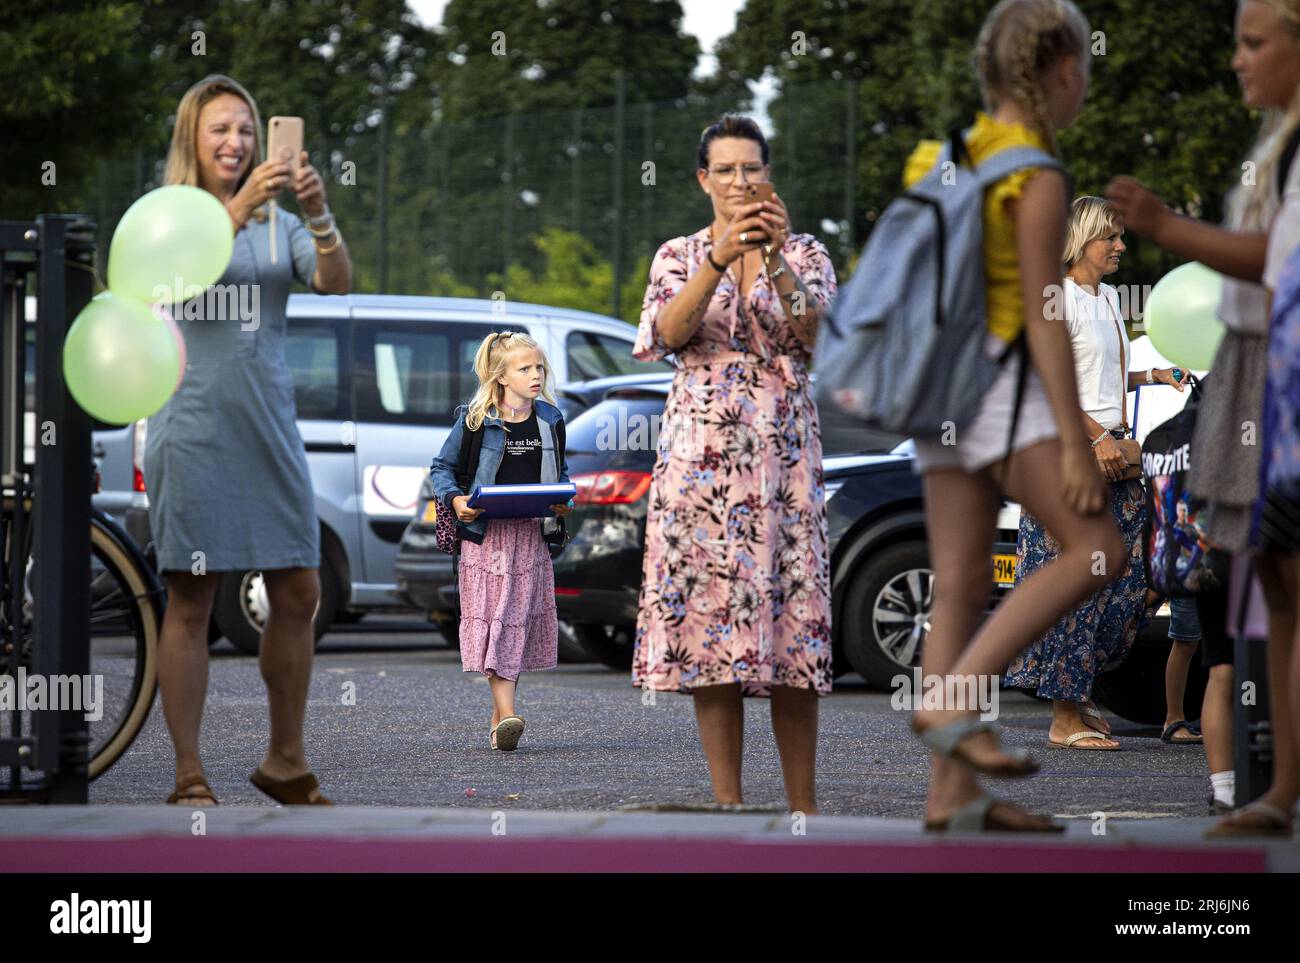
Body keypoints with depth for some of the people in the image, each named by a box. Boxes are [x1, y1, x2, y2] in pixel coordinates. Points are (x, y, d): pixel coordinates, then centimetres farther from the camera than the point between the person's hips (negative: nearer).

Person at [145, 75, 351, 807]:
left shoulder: (279, 225, 12)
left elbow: (339, 283, -3)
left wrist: (319, 217, -21)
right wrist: (239, 207, -32)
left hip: (271, 425, 4)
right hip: (194, 428, -4)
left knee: (299, 595, 5)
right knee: (191, 603, -2)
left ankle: (286, 761, 18)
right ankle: (190, 779, 0)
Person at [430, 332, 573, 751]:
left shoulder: (549, 420, 10)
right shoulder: (476, 420, -3)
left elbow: (561, 472, 22)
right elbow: (442, 467, 6)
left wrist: (564, 501, 3)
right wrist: (455, 499, -11)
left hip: (532, 532, 4)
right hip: (487, 532, -4)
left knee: (521, 621, 5)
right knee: (493, 618, -12)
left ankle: (499, 716, 14)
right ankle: (506, 715, -20)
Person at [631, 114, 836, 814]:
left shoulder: (806, 253, 9)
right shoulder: (678, 256, 10)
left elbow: (810, 329, -10)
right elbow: (669, 331, -10)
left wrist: (775, 257, -25)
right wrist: (723, 256, -23)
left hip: (783, 449, 0)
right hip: (700, 452, 0)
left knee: (788, 612, -4)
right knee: (708, 615, -5)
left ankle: (803, 804, 2)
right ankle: (728, 803, -1)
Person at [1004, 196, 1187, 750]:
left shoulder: (1107, 300, 18)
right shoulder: (1060, 299, -9)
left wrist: (1153, 376, 14)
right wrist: (1097, 436, -20)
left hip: (1112, 449, 9)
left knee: (1125, 580, 5)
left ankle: (1078, 689, 18)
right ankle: (1066, 719, -6)